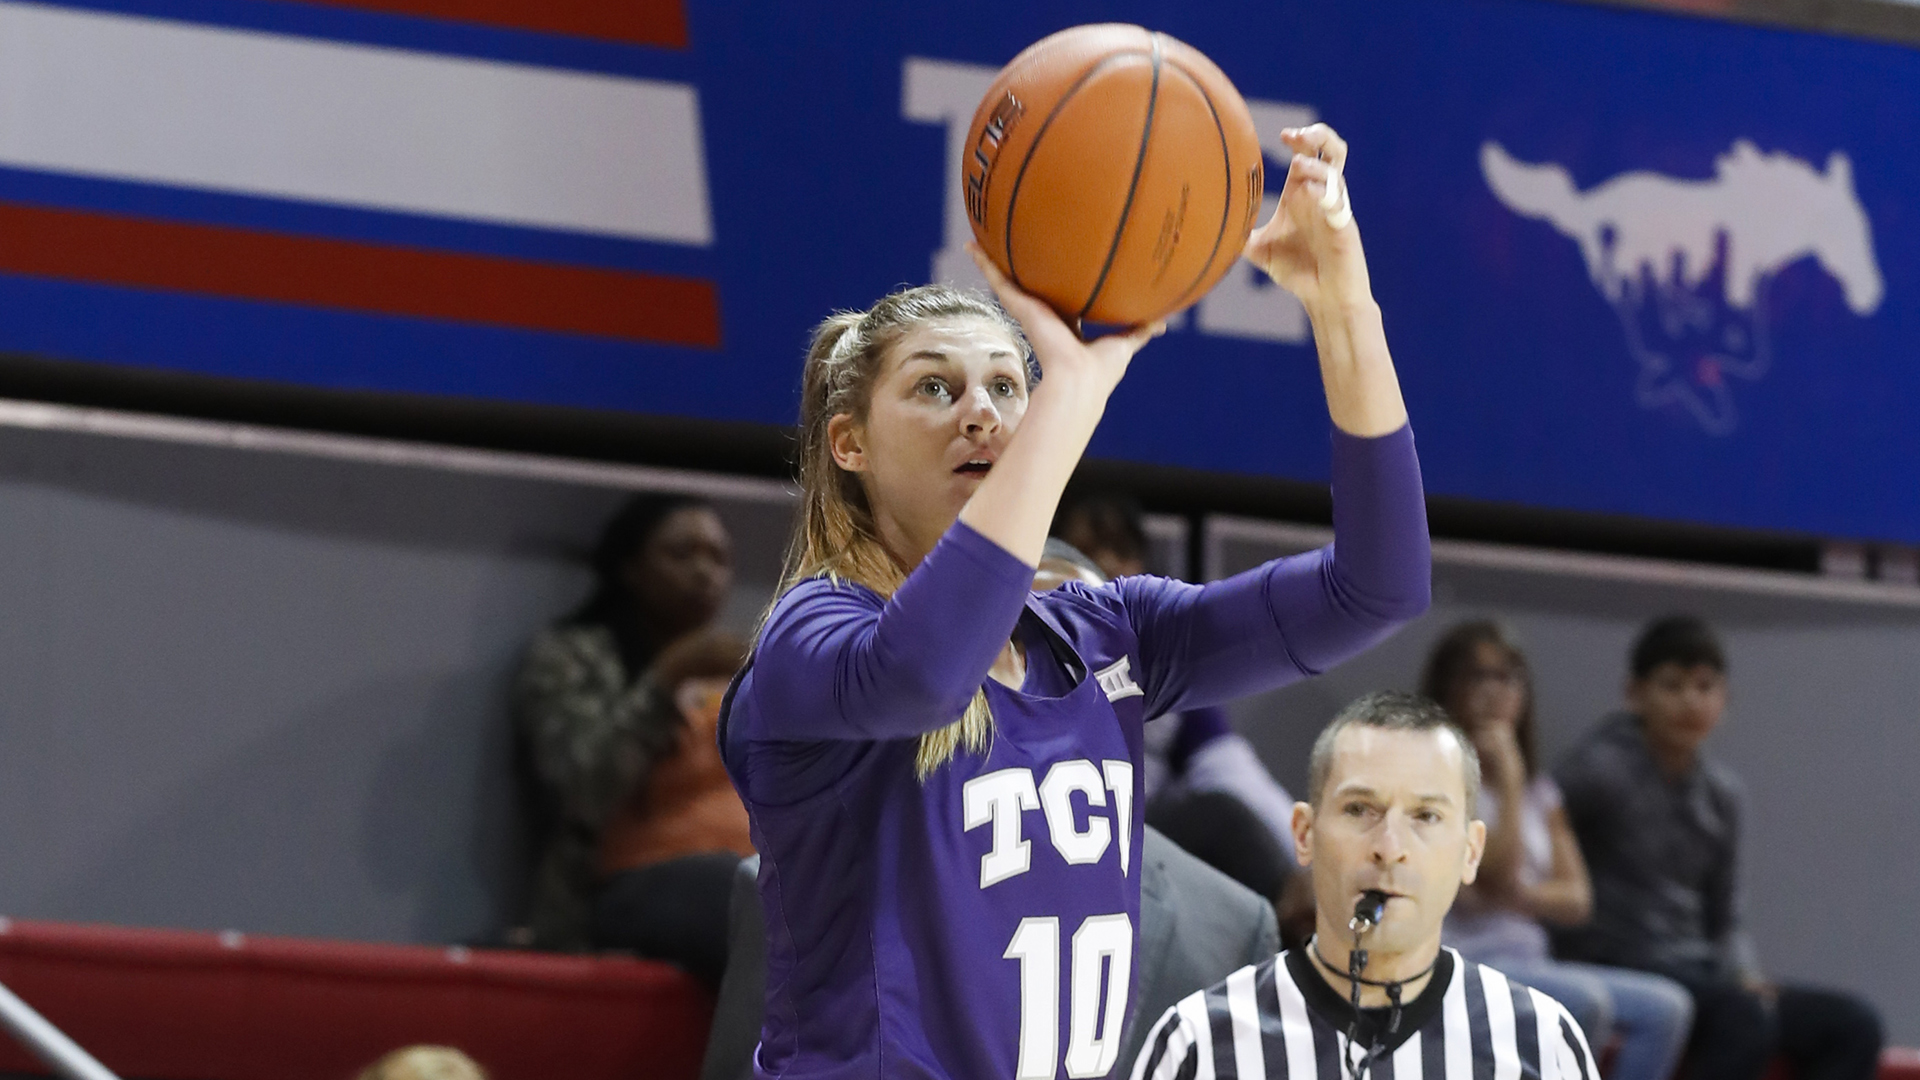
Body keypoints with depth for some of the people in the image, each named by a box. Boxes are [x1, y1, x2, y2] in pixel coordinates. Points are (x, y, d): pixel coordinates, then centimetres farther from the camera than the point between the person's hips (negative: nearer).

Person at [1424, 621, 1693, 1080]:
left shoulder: (1539, 792, 18)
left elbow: (1576, 900, 9)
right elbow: (1496, 873, -13)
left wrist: (1519, 896, -12)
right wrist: (1506, 775, -9)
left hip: (1529, 961, 7)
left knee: (1665, 1007, -14)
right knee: (1581, 1000, -33)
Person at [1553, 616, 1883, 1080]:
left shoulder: (1721, 793, 14)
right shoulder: (1602, 768, -7)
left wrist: (1746, 978, -1)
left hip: (1695, 977, 8)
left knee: (1854, 1024, -9)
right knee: (1743, 1017, -34)